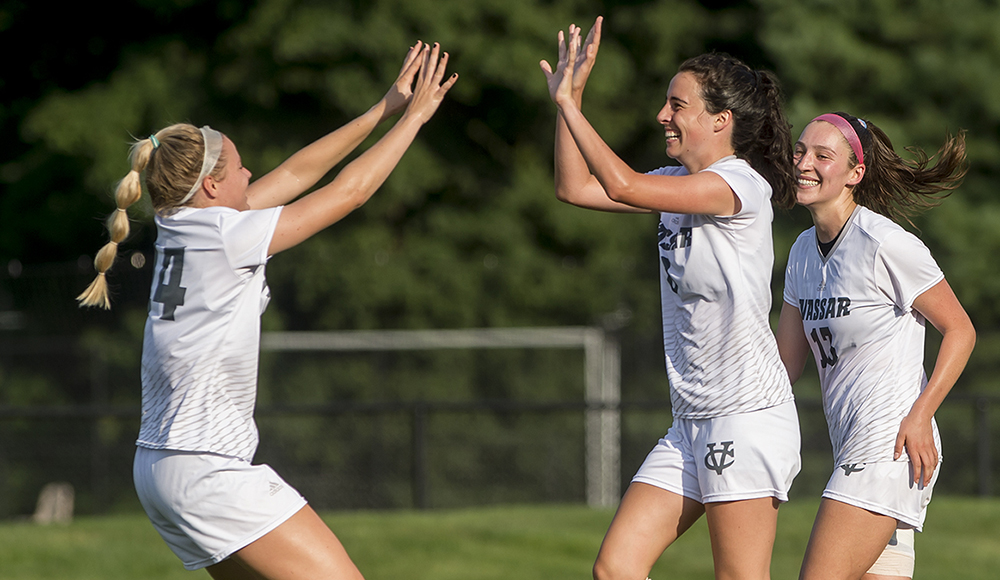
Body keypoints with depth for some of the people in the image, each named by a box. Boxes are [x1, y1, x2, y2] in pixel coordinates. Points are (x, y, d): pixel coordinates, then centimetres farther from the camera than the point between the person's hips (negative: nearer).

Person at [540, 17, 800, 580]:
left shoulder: (741, 184, -13)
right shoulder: (681, 182, 15)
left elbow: (622, 186, -24)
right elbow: (577, 188, 15)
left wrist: (568, 102, -16)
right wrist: (568, 95, 7)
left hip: (749, 415, -9)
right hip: (693, 423, 9)